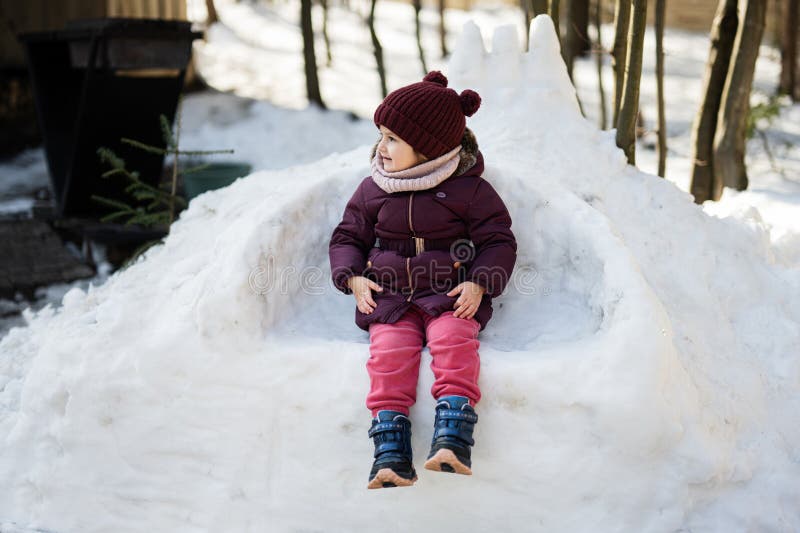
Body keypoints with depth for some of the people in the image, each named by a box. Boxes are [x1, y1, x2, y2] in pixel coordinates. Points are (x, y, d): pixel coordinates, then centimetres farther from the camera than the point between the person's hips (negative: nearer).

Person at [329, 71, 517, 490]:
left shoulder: (469, 189, 2)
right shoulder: (372, 190, 12)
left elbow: (499, 242, 3)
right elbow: (347, 237, 18)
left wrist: (479, 284, -13)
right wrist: (353, 278, -2)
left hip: (451, 294, -2)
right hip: (389, 296, 2)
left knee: (454, 344, -31)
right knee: (389, 354, -24)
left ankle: (452, 439, -35)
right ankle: (391, 451, -29)